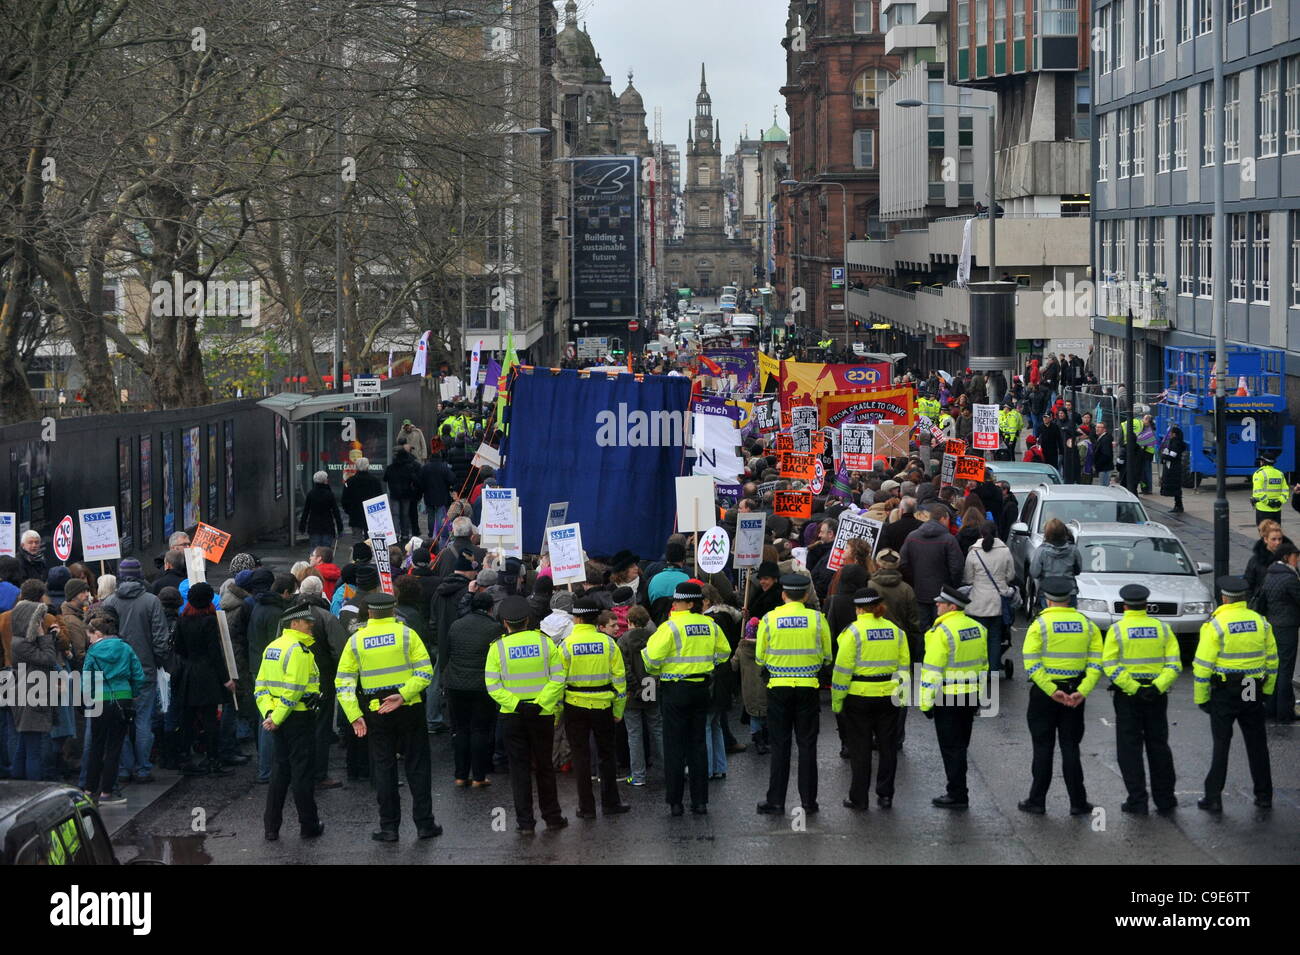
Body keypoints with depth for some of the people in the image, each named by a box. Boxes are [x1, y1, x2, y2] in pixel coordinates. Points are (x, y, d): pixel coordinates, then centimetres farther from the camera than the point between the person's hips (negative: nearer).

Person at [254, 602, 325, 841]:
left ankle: (271, 827, 15)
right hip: (299, 718, -8)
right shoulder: (299, 650, -16)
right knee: (302, 771, 1)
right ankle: (309, 826, 11)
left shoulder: (271, 648, 12)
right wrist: (276, 719, -17)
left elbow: (261, 686, 9)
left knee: (279, 770, 14)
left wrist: (268, 712, -1)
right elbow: (293, 690, -23)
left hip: (278, 720, 8)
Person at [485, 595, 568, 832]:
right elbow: (558, 678, -8)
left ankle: (525, 820, 6)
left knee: (519, 768, 6)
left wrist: (515, 703, -11)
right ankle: (552, 816, 20)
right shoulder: (545, 642, -3)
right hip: (542, 715, 1)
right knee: (544, 766, 13)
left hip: (512, 715, -1)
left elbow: (492, 685, -10)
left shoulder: (498, 648, -5)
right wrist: (540, 703, -10)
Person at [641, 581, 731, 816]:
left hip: (676, 690, -5)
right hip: (701, 689, 5)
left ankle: (675, 801, 3)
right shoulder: (711, 625, 3)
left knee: (675, 745, 2)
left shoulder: (671, 627, -15)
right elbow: (723, 652, 15)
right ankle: (700, 800, 11)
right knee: (698, 743, 11)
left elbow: (652, 657, -17)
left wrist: (654, 672, 4)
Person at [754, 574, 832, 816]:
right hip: (808, 686, 0)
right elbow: (827, 657, 2)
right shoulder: (817, 619, -4)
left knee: (780, 746, 7)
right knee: (807, 745, 8)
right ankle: (808, 801, 10)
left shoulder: (769, 619, -5)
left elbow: (760, 658, 1)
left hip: (778, 686, 0)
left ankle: (776, 801, 8)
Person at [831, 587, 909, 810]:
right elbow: (904, 665, 9)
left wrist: (836, 700, -4)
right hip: (888, 698, 4)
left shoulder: (853, 631, -11)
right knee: (887, 746, 13)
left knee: (860, 749, 5)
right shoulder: (895, 630, 3)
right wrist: (901, 693, 18)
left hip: (859, 697, -4)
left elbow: (843, 668, -11)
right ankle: (885, 795, 17)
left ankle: (859, 798, 9)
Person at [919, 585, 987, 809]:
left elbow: (932, 671, -17)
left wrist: (926, 703, -10)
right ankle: (959, 792, 22)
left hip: (947, 699, -7)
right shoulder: (977, 629, 8)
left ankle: (957, 795, 3)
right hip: (971, 698, 7)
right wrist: (978, 697, 23)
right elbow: (983, 664, 15)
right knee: (961, 745, 16)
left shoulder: (942, 631, -17)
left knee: (951, 748, 0)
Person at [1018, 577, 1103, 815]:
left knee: (1043, 748, 6)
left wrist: (1052, 691, -17)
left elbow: (1032, 665, -17)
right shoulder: (1087, 624, 4)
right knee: (1070, 748, 10)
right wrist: (1082, 692, -10)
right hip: (1075, 693, 3)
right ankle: (1078, 802, 10)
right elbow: (1096, 664, -3)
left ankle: (1037, 801, 11)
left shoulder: (1039, 624, -7)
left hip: (1044, 694, -3)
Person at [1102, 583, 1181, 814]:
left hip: (1127, 697, -3)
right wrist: (1158, 687, -13)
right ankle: (1164, 799, 17)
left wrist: (1133, 689, -17)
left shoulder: (1117, 629, -5)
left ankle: (1137, 801, 2)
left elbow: (1110, 666, -14)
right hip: (1157, 696, 3)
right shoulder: (1163, 628, 3)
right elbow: (1174, 664, -5)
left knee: (1129, 749, 4)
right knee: (1158, 747, 13)